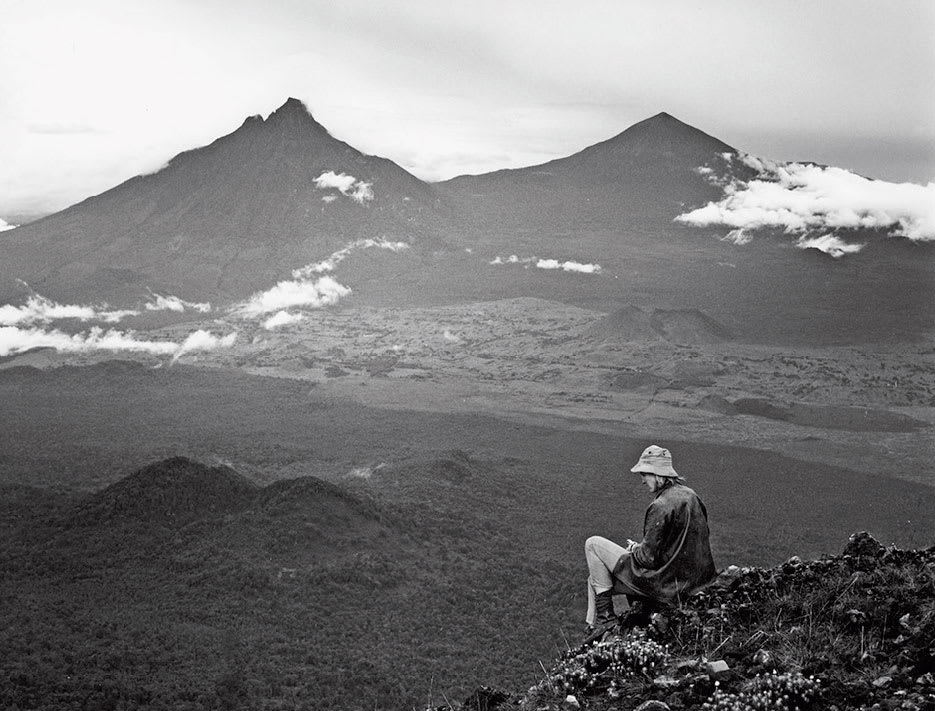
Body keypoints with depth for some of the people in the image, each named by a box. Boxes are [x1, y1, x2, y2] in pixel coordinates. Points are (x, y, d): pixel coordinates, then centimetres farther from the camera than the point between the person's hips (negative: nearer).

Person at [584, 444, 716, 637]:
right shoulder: (690, 495, 5)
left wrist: (635, 549, 1)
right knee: (597, 577, 23)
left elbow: (648, 557, -21)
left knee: (593, 544, -2)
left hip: (665, 587, -9)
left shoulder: (662, 506, -23)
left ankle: (604, 617, 0)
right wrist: (640, 547, 13)